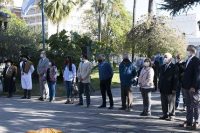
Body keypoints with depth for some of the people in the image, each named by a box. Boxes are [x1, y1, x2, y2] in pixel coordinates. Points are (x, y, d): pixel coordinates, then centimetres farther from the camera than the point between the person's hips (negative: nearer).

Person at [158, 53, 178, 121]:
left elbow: (175, 79, -9)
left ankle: (171, 115, 9)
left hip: (170, 89, -6)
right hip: (163, 88, 6)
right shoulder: (162, 67, 13)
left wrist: (174, 88, -14)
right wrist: (159, 86, 9)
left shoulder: (174, 67, -6)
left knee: (171, 103, 2)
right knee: (164, 103, 10)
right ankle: (165, 114, 19)